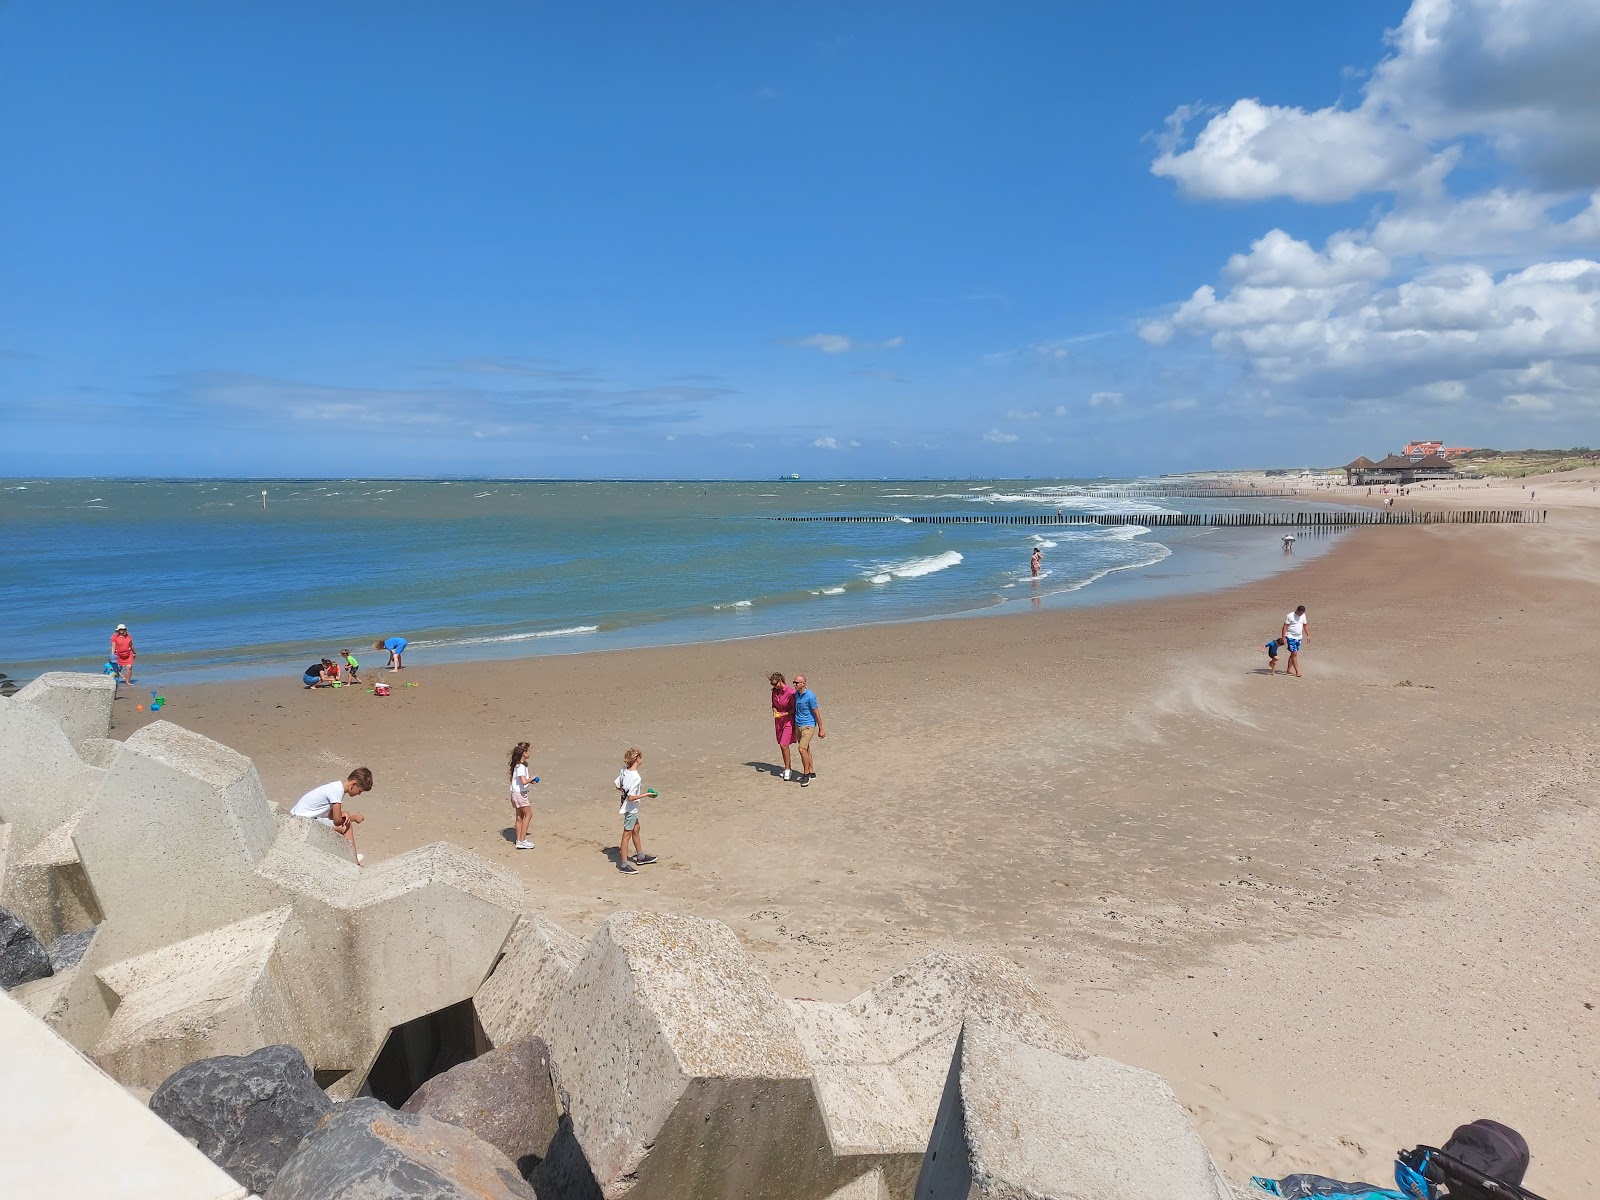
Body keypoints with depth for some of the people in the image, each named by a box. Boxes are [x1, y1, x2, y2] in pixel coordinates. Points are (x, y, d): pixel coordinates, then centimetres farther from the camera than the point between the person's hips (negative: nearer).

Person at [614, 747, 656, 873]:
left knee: (636, 829, 23)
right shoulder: (636, 777, -28)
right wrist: (646, 794, -18)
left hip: (625, 805, 9)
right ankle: (624, 865, 12)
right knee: (627, 834, 1)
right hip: (631, 808, -9)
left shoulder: (623, 770, -5)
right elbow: (631, 797, -28)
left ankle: (640, 857, 39)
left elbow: (618, 787, 5)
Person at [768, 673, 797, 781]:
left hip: (788, 721, -7)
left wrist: (783, 714, -21)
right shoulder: (774, 691, 1)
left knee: (784, 745, -12)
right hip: (778, 721, 7)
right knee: (782, 746, 10)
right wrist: (774, 711, -6)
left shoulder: (790, 692, -19)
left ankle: (787, 769, 1)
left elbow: (794, 709, -13)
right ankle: (788, 768, 22)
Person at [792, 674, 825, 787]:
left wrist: (821, 730, -9)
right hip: (798, 725, 8)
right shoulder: (796, 694, 5)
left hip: (808, 726, -8)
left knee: (802, 749, -17)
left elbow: (817, 713, -13)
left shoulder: (810, 696, -18)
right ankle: (812, 772, 24)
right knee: (806, 750, 14)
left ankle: (806, 774, -6)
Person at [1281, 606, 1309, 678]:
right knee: (1294, 653, -11)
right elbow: (1285, 627, -13)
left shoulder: (1303, 616, 7)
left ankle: (1288, 670, 19)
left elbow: (1305, 626, 17)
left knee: (1293, 654, 10)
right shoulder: (1290, 616, -13)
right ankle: (1297, 672, -11)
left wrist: (1308, 635, 11)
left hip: (1299, 637, 7)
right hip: (1290, 637, -7)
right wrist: (1283, 638, -17)